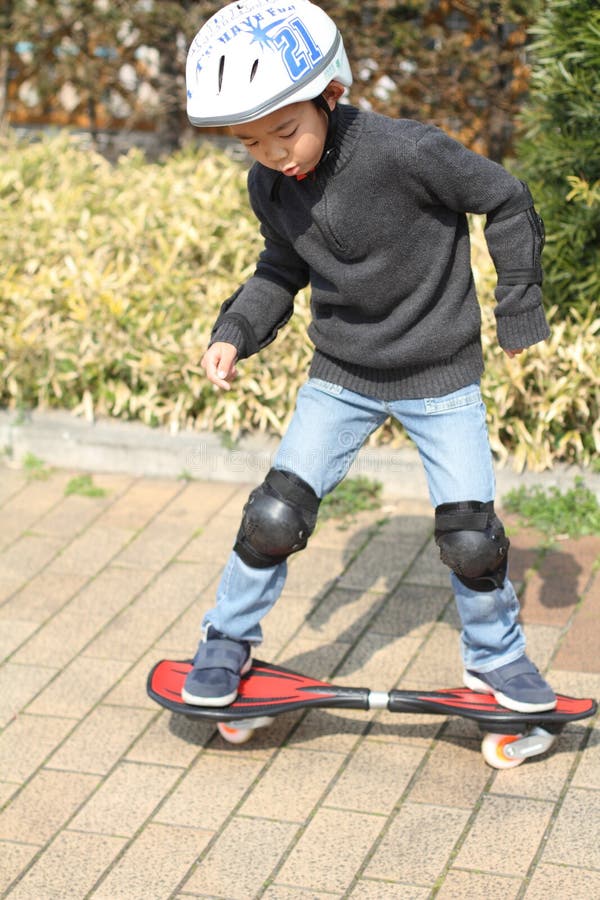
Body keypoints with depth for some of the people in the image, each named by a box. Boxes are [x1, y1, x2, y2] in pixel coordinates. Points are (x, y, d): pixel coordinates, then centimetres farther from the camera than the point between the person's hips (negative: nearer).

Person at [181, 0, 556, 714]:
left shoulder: (406, 152, -26)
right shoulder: (269, 185, -8)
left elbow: (507, 202, -13)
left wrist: (519, 309, -5)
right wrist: (235, 332, -6)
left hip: (440, 375, -3)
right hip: (341, 377, 4)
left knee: (471, 535, -2)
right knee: (274, 515, -5)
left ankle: (496, 659, 24)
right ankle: (228, 641, 19)